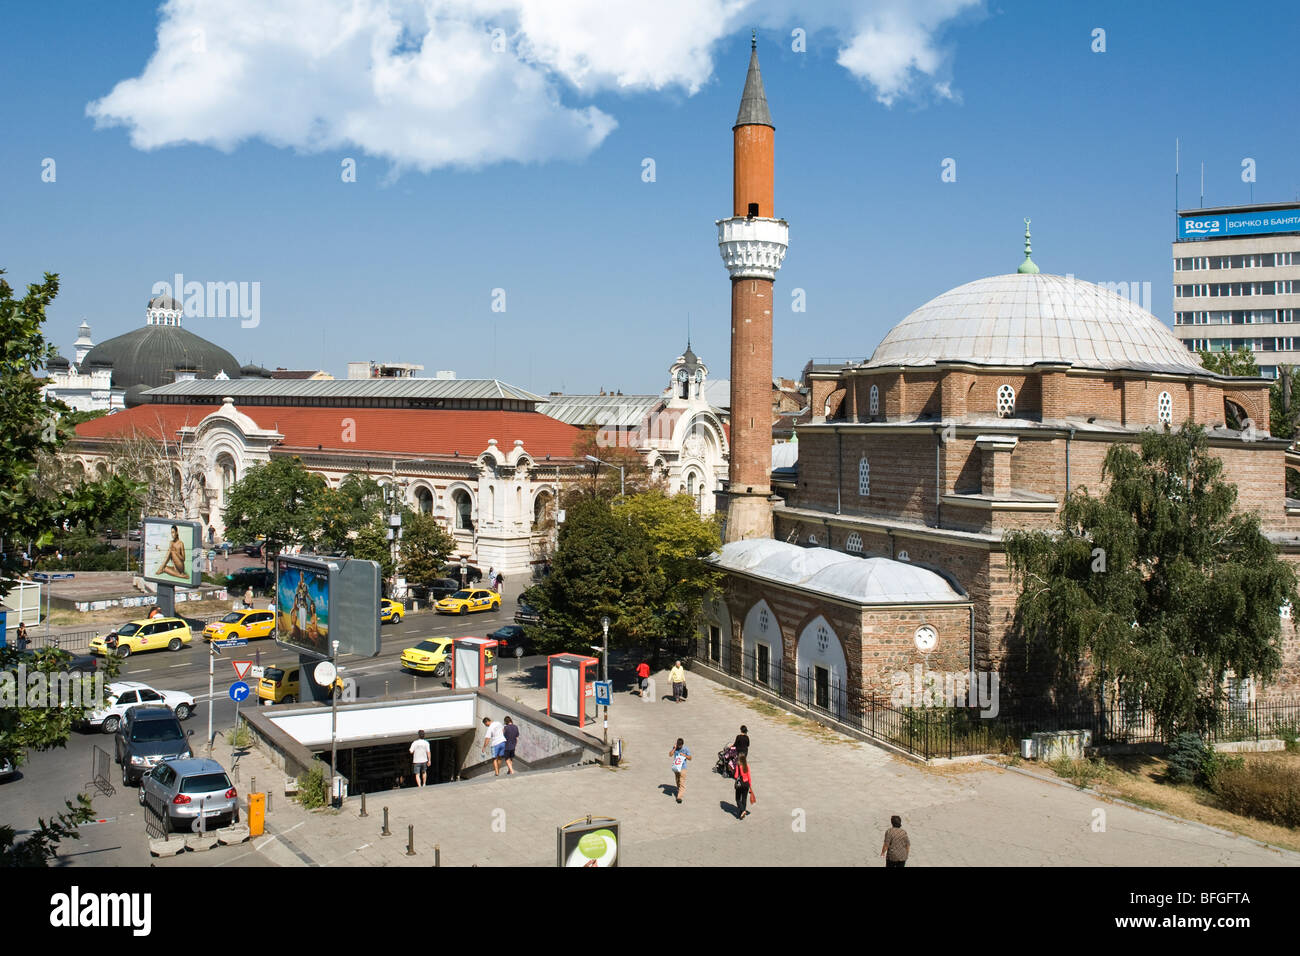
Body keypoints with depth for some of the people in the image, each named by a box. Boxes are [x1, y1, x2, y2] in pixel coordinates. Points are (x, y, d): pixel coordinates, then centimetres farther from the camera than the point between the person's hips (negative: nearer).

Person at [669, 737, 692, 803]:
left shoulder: (686, 749, -8)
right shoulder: (674, 748, -1)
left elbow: (690, 758, -5)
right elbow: (670, 755, -12)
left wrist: (684, 755, -22)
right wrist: (674, 748, -19)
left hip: (682, 768, -3)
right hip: (675, 767, 4)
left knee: (682, 783, -8)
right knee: (677, 781, 19)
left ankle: (679, 797, -10)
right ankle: (679, 791, 41)